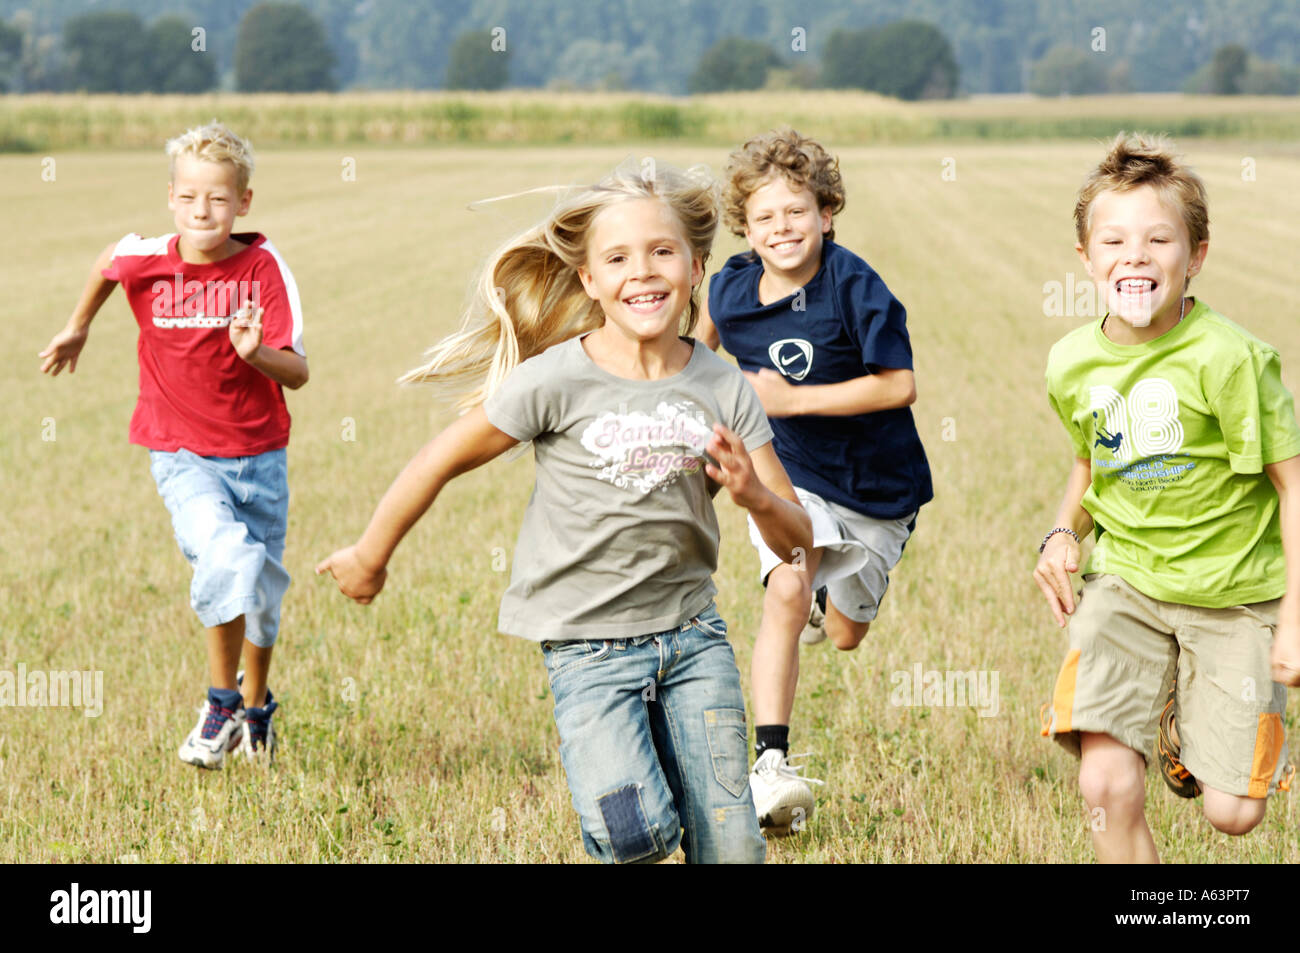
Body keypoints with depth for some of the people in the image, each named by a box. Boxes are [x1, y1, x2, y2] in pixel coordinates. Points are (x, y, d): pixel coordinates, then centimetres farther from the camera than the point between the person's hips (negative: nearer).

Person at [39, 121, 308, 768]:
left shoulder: (263, 266, -11)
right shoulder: (145, 261, -9)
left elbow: (298, 373, -12)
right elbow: (107, 263, 18)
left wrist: (258, 354, -33)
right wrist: (77, 328, 29)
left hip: (259, 454, 1)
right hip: (181, 455, -1)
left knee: (263, 589, 13)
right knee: (227, 557, -27)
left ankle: (256, 706, 41)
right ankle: (221, 701, -7)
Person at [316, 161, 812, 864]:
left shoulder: (724, 390, -2)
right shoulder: (556, 382, -13)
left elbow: (796, 540, 0)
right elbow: (442, 462, -1)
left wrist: (755, 496, -22)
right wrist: (369, 558, 9)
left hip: (692, 633, 3)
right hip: (589, 646, -3)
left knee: (732, 850, -1)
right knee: (638, 835, -20)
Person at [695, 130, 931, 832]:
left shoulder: (853, 286, -22)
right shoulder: (733, 288, -10)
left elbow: (899, 385, -24)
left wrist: (792, 399, -26)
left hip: (876, 484, -1)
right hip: (788, 471, 1)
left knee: (845, 637, 13)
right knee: (787, 593, -26)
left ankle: (833, 596, 53)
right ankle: (770, 764, -25)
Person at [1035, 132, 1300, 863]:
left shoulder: (1226, 358, -20)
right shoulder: (1073, 364, -3)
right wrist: (1063, 534, 1)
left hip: (1235, 590, -3)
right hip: (1123, 580, 3)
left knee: (1233, 811, -1)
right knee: (1108, 786, -16)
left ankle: (1190, 728, 33)